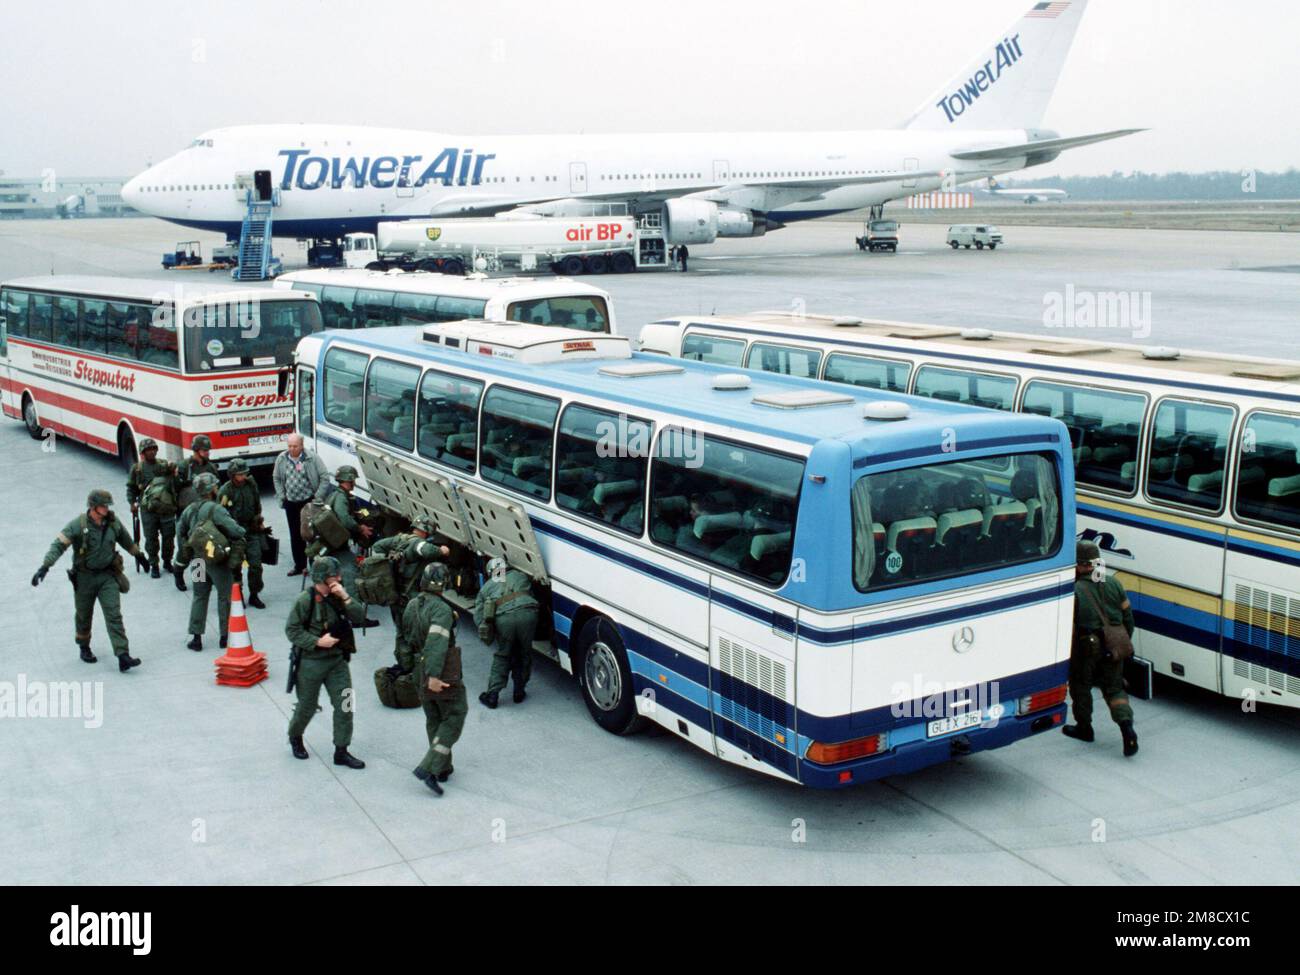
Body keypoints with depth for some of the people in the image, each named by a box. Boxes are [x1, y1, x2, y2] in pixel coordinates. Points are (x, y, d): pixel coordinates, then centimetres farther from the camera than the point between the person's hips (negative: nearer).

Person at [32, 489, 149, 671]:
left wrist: (139, 555, 32)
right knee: (84, 616, 15)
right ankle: (84, 649, 38)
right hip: (84, 577, -2)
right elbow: (58, 545, -21)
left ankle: (123, 656, -14)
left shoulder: (113, 523, -2)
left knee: (114, 615, -8)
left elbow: (126, 540, 18)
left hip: (108, 576, 2)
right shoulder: (78, 525, -15)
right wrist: (45, 566, -33)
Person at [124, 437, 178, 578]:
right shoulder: (137, 468, 4)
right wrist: (132, 502, -1)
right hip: (148, 509, -1)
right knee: (151, 538, 3)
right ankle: (153, 565, 14)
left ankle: (167, 561, 25)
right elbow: (131, 487, 10)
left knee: (169, 536, 7)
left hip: (167, 508, 1)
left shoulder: (165, 464, 7)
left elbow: (176, 484, 12)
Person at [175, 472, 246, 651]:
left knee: (199, 596, 14)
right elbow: (234, 530, -25)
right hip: (217, 560, -6)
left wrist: (182, 560, 21)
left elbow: (180, 534, 13)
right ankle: (225, 635, 13)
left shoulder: (189, 510, 5)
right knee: (225, 596, 7)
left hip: (198, 559, 6)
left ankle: (196, 638, 13)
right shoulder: (215, 509, -18)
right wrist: (242, 533, -1)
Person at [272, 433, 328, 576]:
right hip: (291, 503, 4)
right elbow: (276, 478, 14)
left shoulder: (312, 458, -10)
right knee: (295, 535, 10)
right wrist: (281, 496, 5)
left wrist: (319, 495, -10)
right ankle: (299, 565, 19)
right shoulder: (281, 459, 1)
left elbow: (324, 476, -5)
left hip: (310, 501, -4)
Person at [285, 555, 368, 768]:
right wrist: (317, 642, -21)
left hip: (337, 660, 5)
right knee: (307, 706, 11)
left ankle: (341, 751, 10)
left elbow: (359, 618, -7)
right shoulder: (305, 600, -16)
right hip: (311, 662, -5)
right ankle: (295, 738, 40)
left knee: (345, 705, 0)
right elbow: (292, 630, -14)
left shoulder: (337, 597, 0)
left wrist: (345, 597, -19)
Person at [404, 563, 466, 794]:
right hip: (444, 676, -8)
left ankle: (443, 767, 24)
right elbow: (437, 643, -30)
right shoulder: (442, 609, -19)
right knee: (454, 718, 2)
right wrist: (435, 675, -35)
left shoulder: (412, 606, 6)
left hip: (420, 675, 8)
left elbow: (407, 638, 14)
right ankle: (429, 768, -9)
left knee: (434, 720, 18)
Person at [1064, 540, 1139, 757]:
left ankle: (1084, 728, 27)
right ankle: (1126, 725, -9)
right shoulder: (1114, 583, 2)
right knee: (1114, 687, 12)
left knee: (1080, 685, 16)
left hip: (1086, 647, -5)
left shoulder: (1075, 590, -16)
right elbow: (1128, 615, 9)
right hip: (1113, 647, 5)